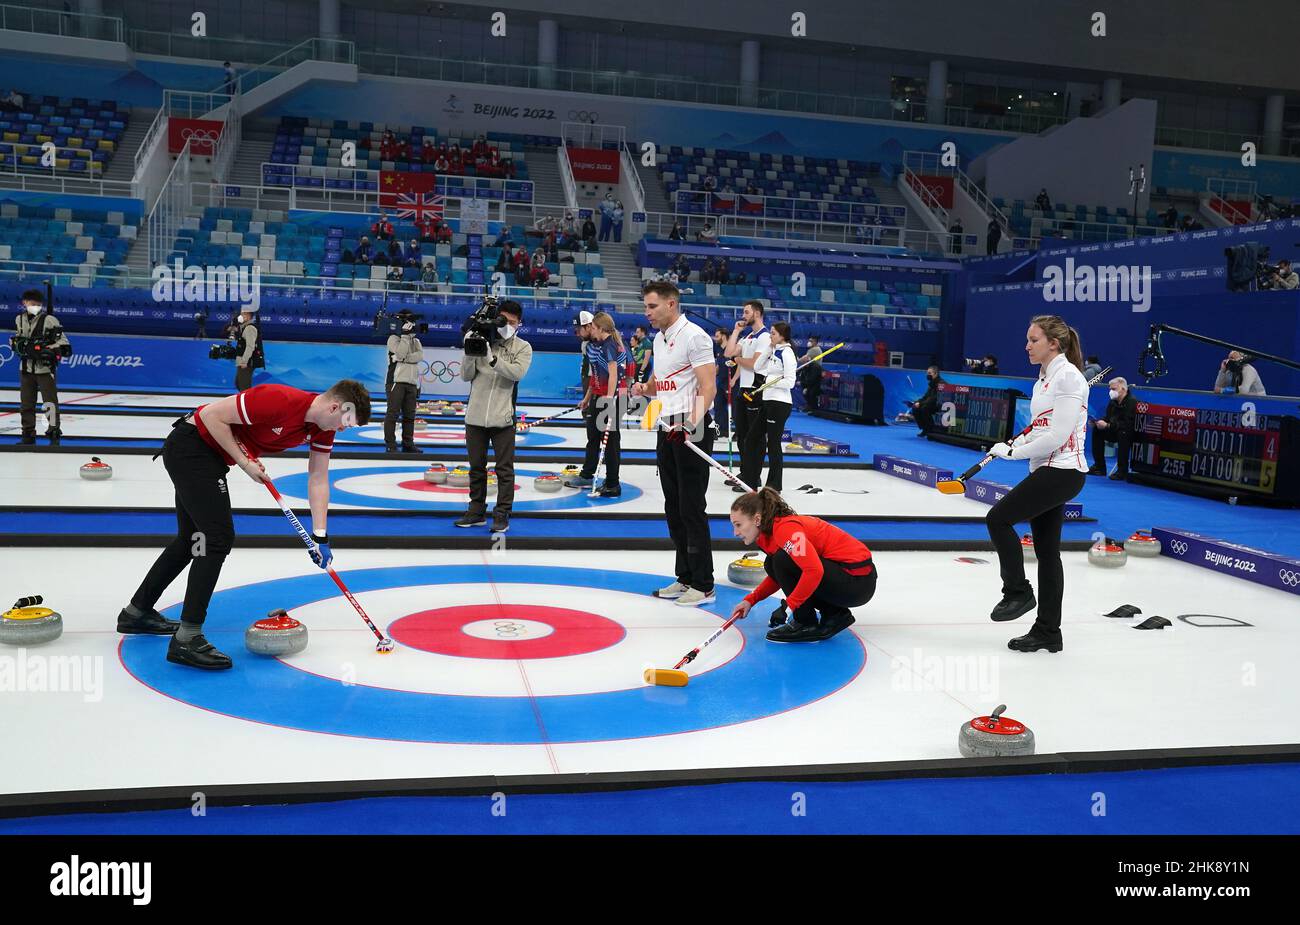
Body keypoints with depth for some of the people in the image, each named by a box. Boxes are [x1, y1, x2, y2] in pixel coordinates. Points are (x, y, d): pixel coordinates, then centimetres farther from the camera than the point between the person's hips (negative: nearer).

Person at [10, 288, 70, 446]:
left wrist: (53, 350, -27)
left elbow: (63, 342, -10)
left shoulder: (49, 320, -9)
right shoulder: (19, 319, 7)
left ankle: (54, 434, 2)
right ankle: (28, 434, 21)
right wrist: (18, 343, -2)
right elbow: (16, 340, 20)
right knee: (26, 402, 11)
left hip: (45, 368, -5)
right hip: (26, 368, 5)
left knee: (50, 401, -5)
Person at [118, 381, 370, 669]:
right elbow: (212, 414, -24)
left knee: (192, 538, 19)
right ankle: (186, 639, -12)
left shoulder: (323, 428, -4)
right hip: (190, 447, -9)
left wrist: (320, 537, -2)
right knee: (218, 537, -15)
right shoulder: (279, 400, -30)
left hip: (208, 455, 9)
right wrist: (245, 462, -20)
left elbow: (318, 480, 3)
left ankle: (137, 613, 35)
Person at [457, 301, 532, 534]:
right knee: (476, 466, 12)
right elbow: (466, 376, 5)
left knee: (504, 469, 0)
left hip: (502, 418, -3)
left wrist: (493, 359, -27)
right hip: (475, 416, 3)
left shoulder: (523, 347, 2)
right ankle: (476, 512, 22)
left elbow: (518, 372, -17)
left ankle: (502, 515, 5)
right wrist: (470, 355, -13)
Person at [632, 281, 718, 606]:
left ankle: (703, 586, 0)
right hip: (667, 430, 9)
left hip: (692, 431, -9)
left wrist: (694, 421, -32)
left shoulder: (693, 335, -12)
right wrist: (644, 388, 4)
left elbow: (708, 386, -18)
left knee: (692, 508, -7)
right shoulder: (659, 338, 16)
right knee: (674, 508, 12)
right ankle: (684, 577, 22)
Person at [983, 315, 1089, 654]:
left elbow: (1056, 437, -20)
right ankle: (1048, 631, 15)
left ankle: (1017, 591, 3)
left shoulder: (1068, 377, -13)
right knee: (1047, 549, 10)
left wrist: (1012, 452, -11)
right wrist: (1013, 444, 3)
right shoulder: (1044, 379, 15)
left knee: (998, 518, -12)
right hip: (1048, 472, 10)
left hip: (1062, 471, -10)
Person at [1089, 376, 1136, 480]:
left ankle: (1122, 471, -31)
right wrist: (1100, 422, -10)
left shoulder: (1132, 402, -21)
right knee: (1096, 430, -3)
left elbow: (1127, 425, -30)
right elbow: (1108, 418, 12)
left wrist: (1108, 425, -31)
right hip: (1116, 432, 9)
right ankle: (1099, 467, -1)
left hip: (1131, 434, -9)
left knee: (1122, 433, -37)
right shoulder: (1113, 402, 5)